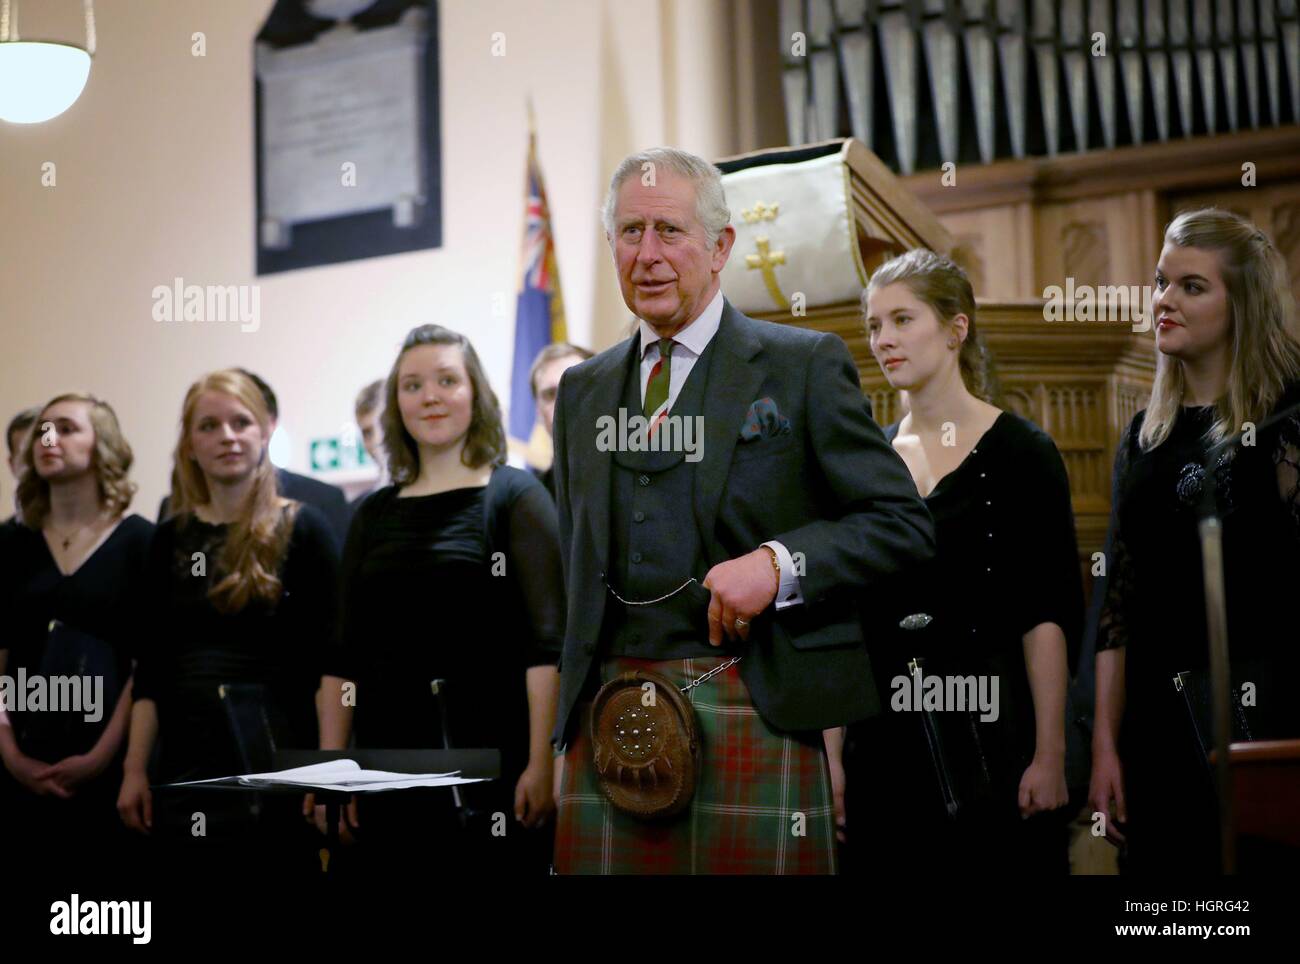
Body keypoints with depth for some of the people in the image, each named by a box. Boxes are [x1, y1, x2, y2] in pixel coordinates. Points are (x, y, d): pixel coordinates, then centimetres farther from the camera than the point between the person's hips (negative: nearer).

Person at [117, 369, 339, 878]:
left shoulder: (302, 528, -1)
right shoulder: (172, 537, 10)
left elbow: (329, 661, -5)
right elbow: (151, 665, 10)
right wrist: (134, 768, 4)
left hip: (278, 758, -4)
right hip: (186, 760, 4)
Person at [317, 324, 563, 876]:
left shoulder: (515, 496, 1)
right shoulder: (375, 515, 13)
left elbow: (546, 643, -7)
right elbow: (345, 656, 12)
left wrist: (542, 763, -16)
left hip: (492, 753, -3)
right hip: (387, 748, 4)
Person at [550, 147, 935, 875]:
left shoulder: (804, 366, 2)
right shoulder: (583, 390, 17)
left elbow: (903, 522, -2)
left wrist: (778, 564, -15)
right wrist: (580, 700, 13)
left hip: (755, 711, -4)